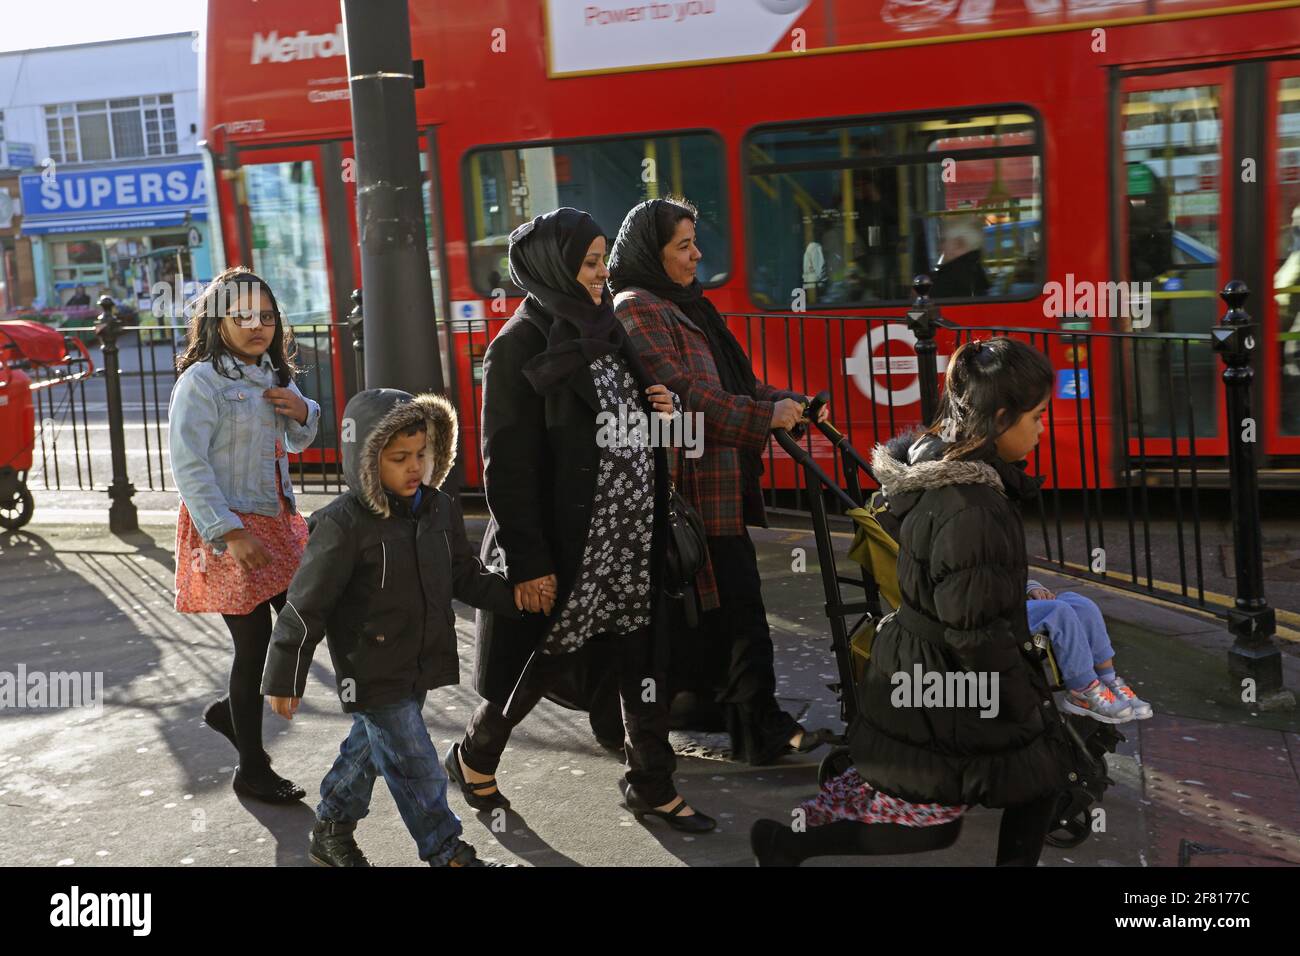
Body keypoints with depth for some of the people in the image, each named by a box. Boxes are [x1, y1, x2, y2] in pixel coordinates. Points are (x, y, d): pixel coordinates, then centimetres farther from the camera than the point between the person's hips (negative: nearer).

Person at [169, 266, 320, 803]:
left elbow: (295, 444, 24)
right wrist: (230, 533, -24)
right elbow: (188, 464, -19)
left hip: (276, 522, 8)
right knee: (255, 643, -4)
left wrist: (303, 413, 1)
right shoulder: (202, 380, -13)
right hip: (228, 528, -8)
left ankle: (231, 711, 29)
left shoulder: (273, 375, 12)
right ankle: (252, 770, 11)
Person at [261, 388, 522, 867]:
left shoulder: (441, 509, -1)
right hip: (372, 675, -7)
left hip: (423, 662, 7)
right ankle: (448, 853, 15)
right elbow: (306, 607, -16)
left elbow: (465, 576, 12)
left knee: (372, 745, 22)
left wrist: (514, 596, -1)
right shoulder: (344, 525, -21)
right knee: (415, 767, -1)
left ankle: (332, 828, 42)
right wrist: (283, 679, -11)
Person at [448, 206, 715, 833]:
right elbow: (507, 465, -16)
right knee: (542, 663, 8)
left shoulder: (606, 331, 10)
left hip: (633, 541, 6)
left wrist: (661, 408, -1)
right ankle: (475, 759, 33)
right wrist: (528, 562, -19)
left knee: (644, 663, 7)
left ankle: (652, 786, 22)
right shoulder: (520, 348, -13)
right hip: (563, 545, -6)